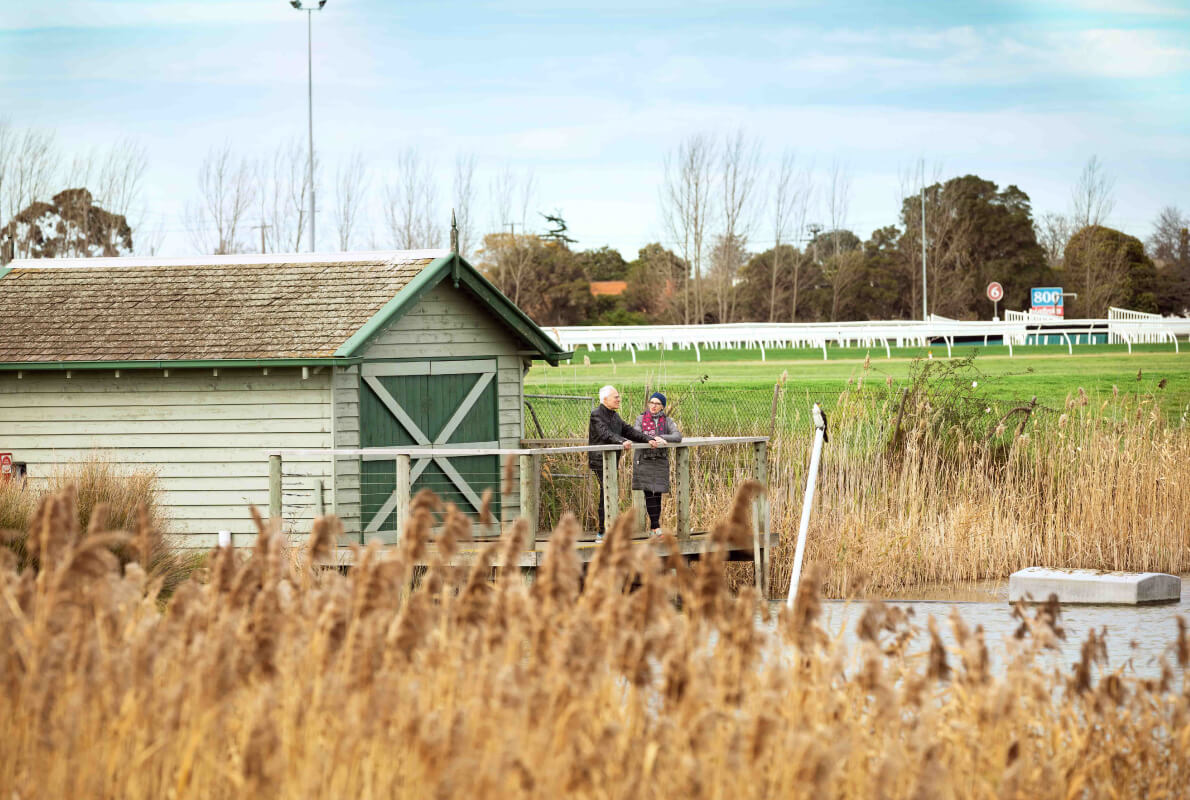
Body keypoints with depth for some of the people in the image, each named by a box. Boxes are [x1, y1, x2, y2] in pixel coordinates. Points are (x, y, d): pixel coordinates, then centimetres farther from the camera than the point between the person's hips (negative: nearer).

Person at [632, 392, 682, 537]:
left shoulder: (667, 421, 7)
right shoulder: (641, 419, 6)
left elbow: (677, 437, -6)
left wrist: (660, 437, -19)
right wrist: (653, 439, -21)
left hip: (660, 461, 1)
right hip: (644, 459, -1)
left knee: (658, 493, 0)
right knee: (649, 493, -7)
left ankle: (653, 527, 8)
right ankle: (656, 526, -9)